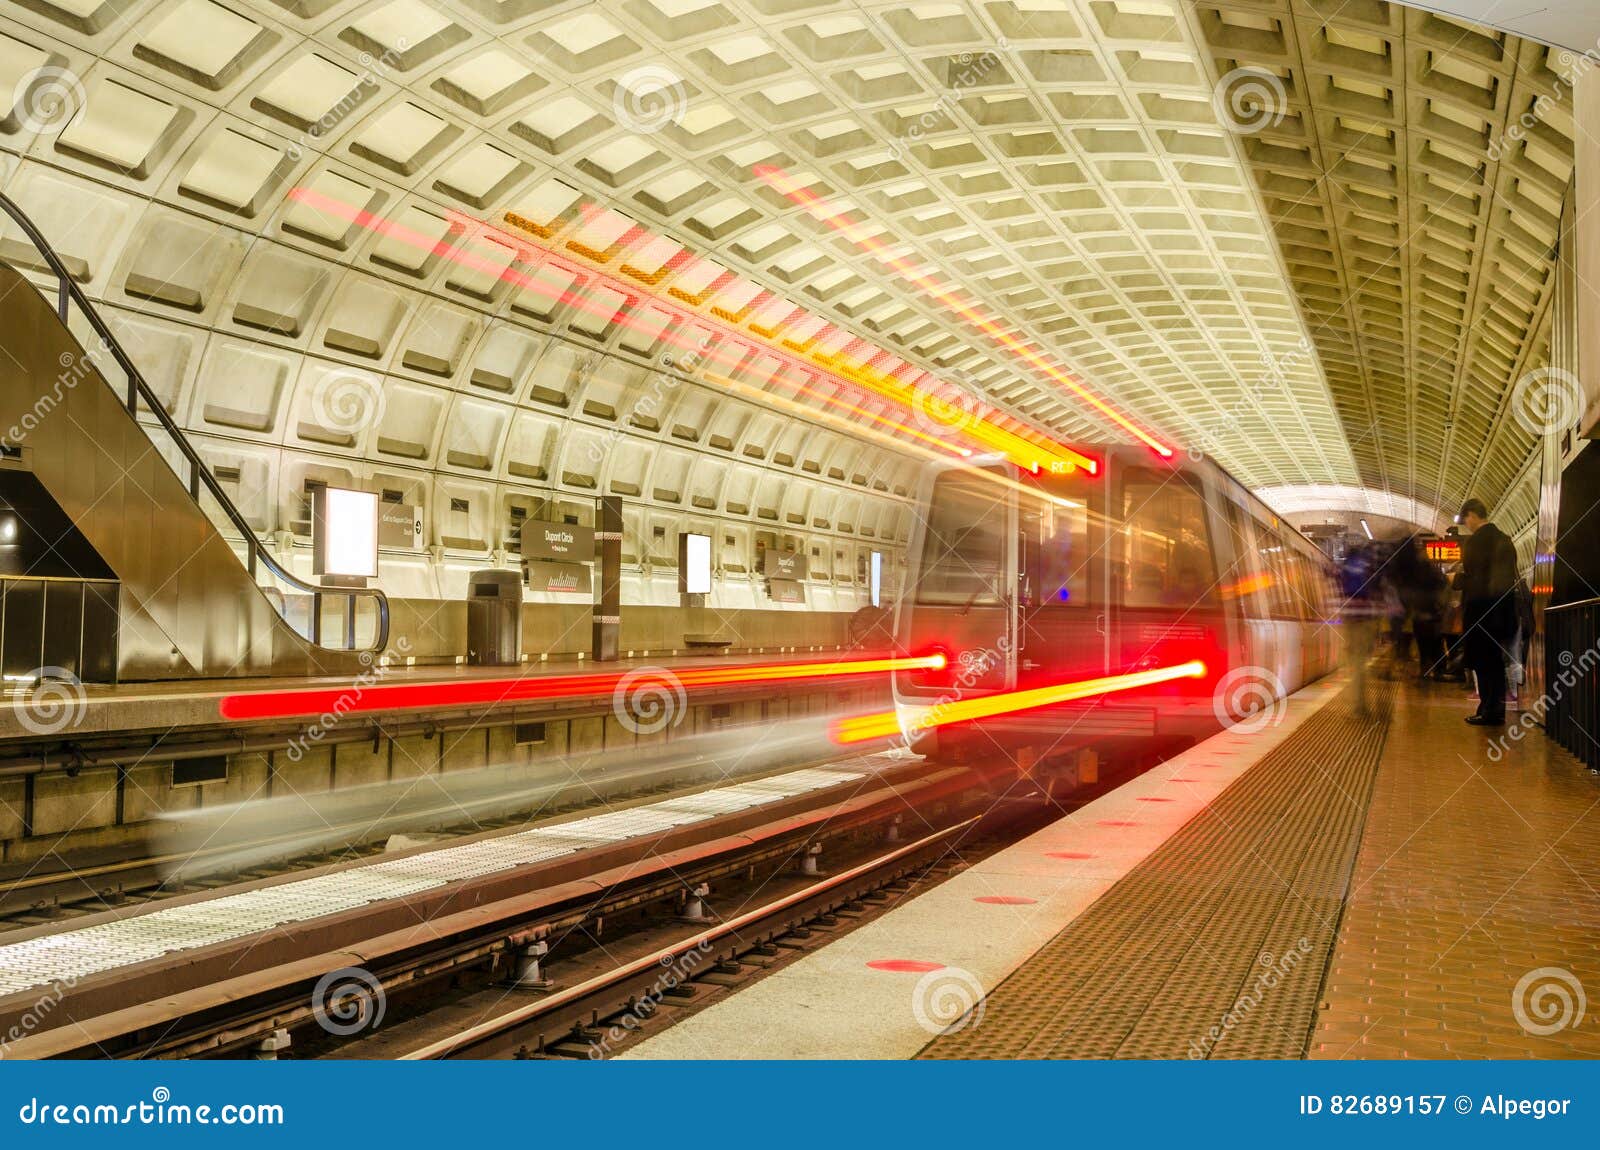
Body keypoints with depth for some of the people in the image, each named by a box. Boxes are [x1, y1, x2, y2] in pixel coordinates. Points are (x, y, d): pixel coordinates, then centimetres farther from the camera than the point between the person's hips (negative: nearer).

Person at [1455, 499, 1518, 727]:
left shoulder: (1474, 541, -13)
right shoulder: (1504, 540, 10)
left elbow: (1471, 578, -16)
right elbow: (1511, 577, 13)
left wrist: (1457, 578, 3)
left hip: (1479, 609, -7)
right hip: (1502, 610, 7)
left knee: (1481, 662, -1)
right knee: (1496, 661, 14)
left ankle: (1488, 711, -1)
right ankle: (1497, 710, 17)